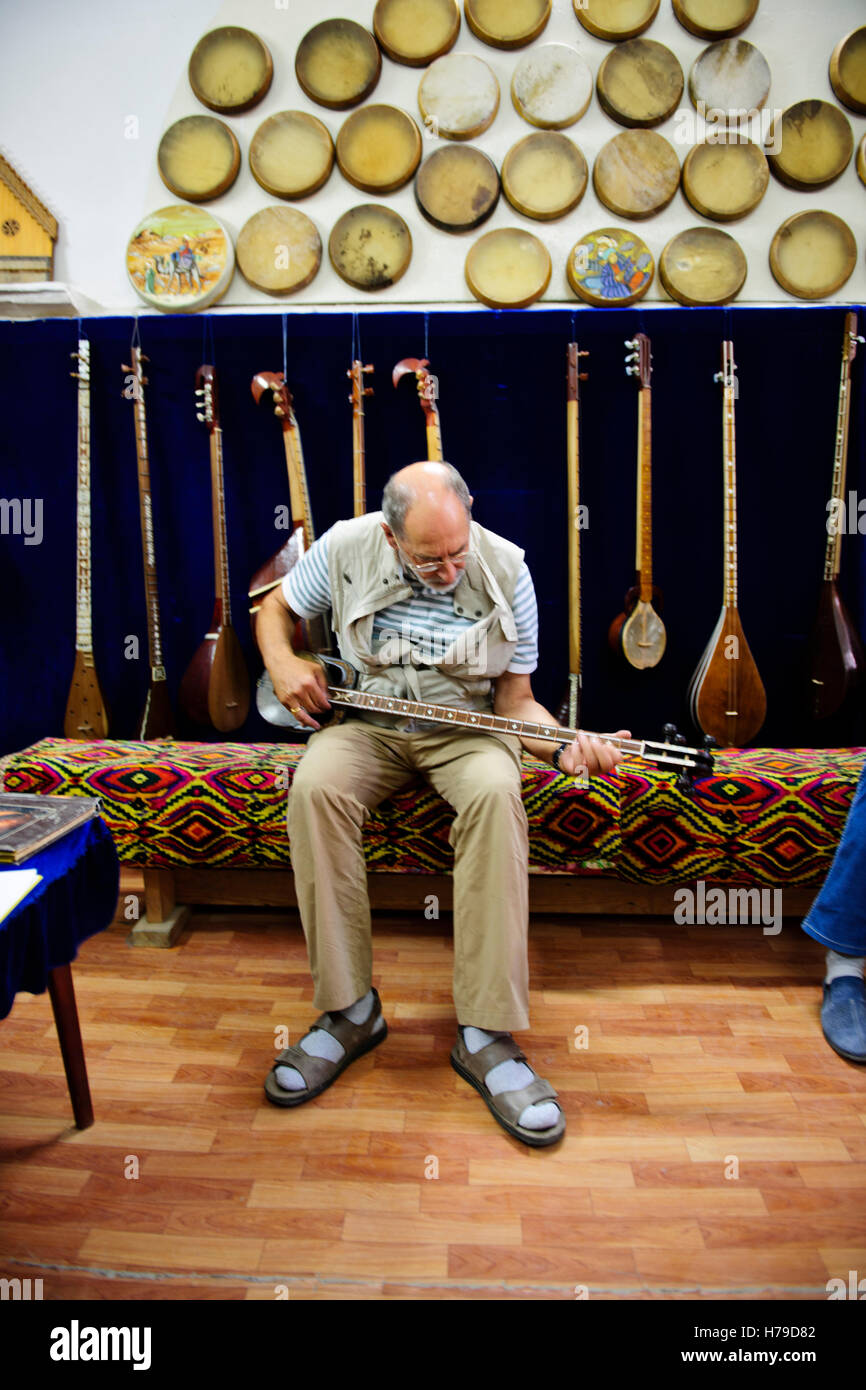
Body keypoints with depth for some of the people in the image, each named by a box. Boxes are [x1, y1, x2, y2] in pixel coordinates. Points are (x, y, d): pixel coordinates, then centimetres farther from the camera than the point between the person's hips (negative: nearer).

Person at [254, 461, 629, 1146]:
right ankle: (349, 1010, -18)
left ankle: (486, 1033, -27)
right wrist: (283, 665, -9)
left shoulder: (505, 570, -10)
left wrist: (567, 745, -24)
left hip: (466, 724, -1)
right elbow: (276, 608, 12)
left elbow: (514, 698, -5)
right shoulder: (346, 547, -7)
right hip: (364, 718, 1)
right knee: (315, 787, -32)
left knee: (496, 791, -35)